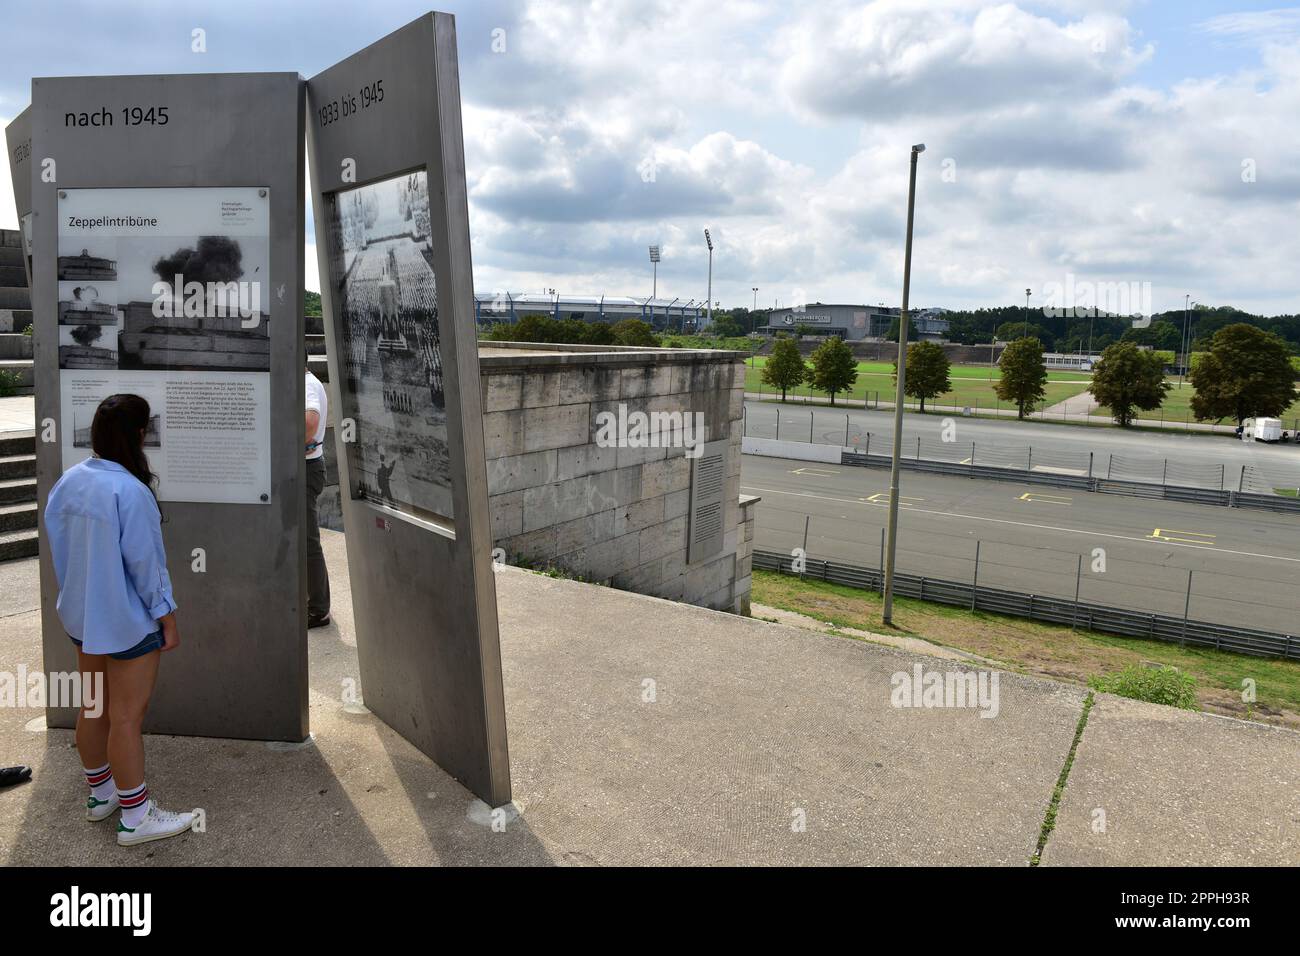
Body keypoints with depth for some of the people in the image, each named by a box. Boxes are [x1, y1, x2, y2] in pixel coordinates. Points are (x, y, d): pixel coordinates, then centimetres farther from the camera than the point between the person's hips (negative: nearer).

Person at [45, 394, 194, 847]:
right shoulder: (129, 491, -25)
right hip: (128, 622, -8)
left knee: (93, 707, 20)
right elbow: (145, 562, -22)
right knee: (126, 717, 1)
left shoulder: (68, 480, 0)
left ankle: (100, 793, 38)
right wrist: (167, 617, -11)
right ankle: (136, 817, 14)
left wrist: (78, 596, 21)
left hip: (81, 616, 9)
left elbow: (59, 546, 10)